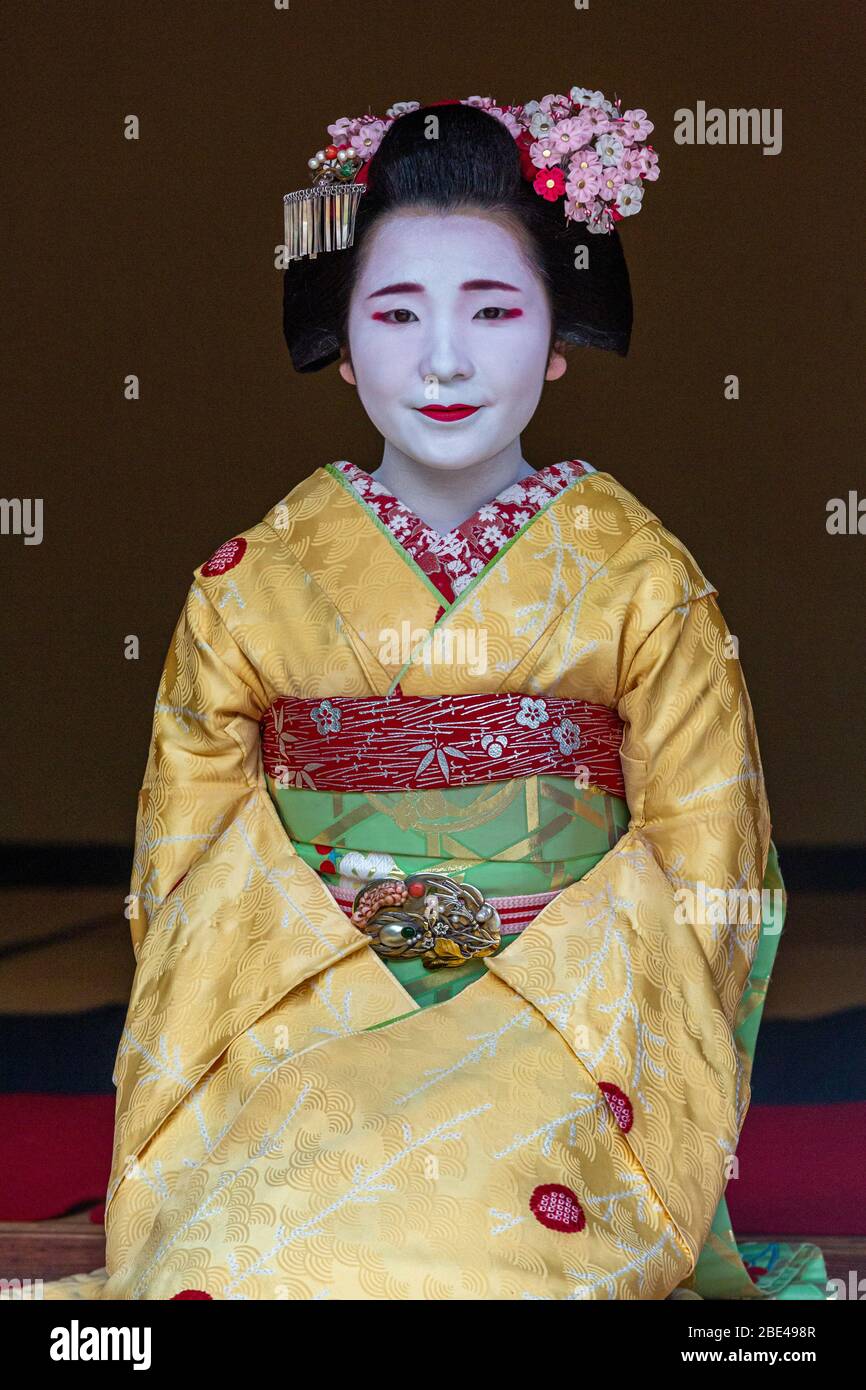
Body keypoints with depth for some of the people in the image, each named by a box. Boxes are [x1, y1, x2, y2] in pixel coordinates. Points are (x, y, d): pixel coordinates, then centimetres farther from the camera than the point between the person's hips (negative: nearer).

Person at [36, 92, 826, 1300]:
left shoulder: (642, 580, 3)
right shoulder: (255, 584, 6)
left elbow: (701, 859, 3)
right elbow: (204, 851, 6)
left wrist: (527, 1003, -10)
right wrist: (354, 988, -10)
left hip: (567, 1017, 0)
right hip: (307, 1012, 1)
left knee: (458, 1242, -29)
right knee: (254, 1237, -28)